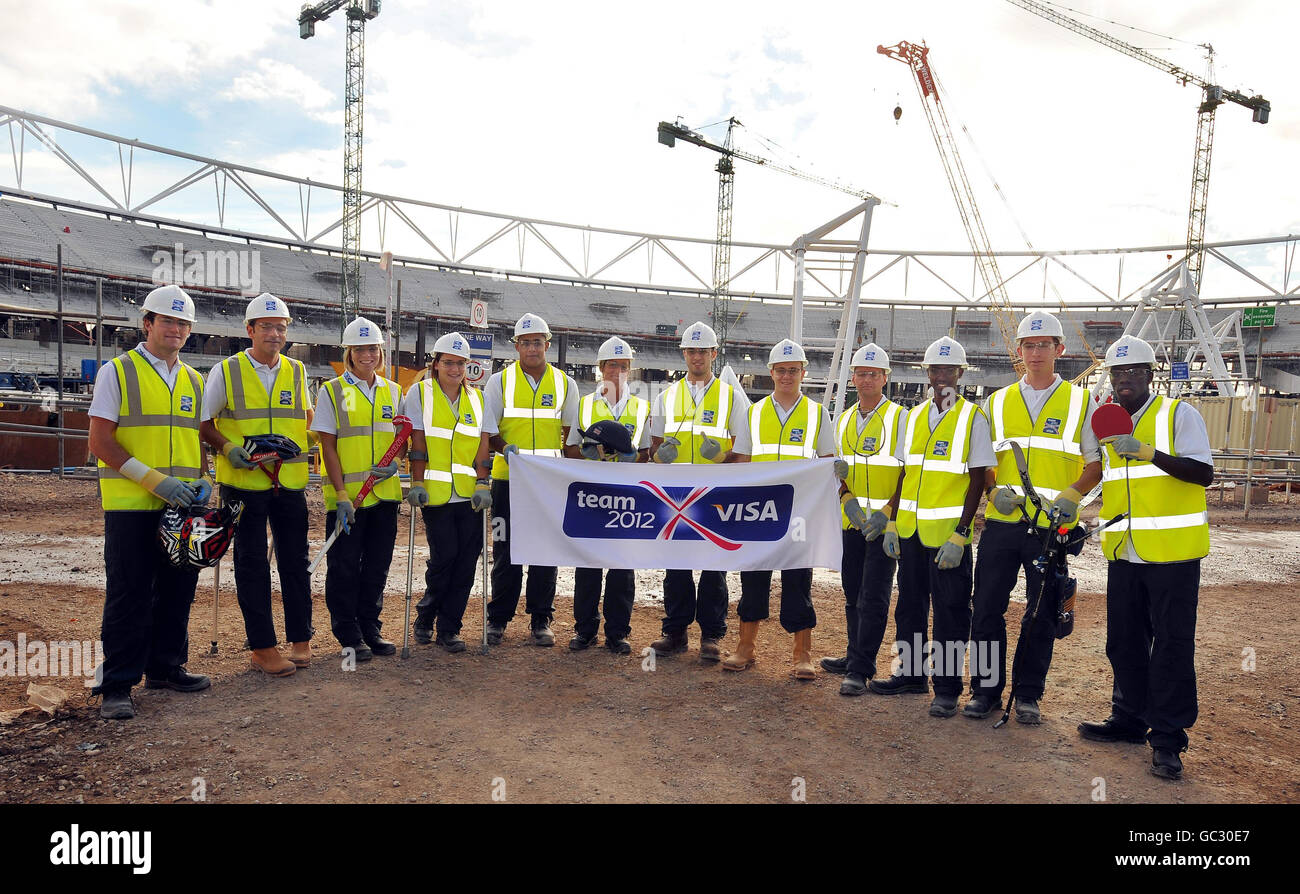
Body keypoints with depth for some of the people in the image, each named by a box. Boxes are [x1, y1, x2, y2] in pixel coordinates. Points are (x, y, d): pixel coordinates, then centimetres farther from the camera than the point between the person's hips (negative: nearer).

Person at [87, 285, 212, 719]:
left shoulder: (194, 381, 15)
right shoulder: (117, 371, -2)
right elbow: (100, 442, -8)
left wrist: (205, 479, 2)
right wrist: (154, 479, -18)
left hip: (182, 506, 6)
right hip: (131, 505, -5)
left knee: (176, 591, 11)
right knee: (128, 596, -2)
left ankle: (165, 667, 26)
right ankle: (116, 685, 8)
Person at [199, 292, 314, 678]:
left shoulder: (297, 371, 8)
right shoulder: (226, 371, -1)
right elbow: (203, 423, 2)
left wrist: (295, 440, 6)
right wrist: (228, 449, -13)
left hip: (290, 482, 3)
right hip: (243, 482, -3)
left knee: (295, 561, 8)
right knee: (252, 565, 3)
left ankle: (301, 638, 20)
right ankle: (262, 648, 12)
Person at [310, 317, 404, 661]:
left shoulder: (393, 391, 11)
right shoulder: (332, 391, -1)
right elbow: (328, 446, -5)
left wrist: (395, 463, -6)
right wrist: (341, 495, -12)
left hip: (385, 493, 4)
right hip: (346, 496, -4)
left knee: (377, 566, 10)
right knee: (344, 567, 3)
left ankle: (370, 629, 24)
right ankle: (348, 635, 15)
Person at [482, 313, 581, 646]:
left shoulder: (565, 383, 8)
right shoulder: (499, 381, 4)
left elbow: (572, 434, 11)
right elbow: (488, 430, 3)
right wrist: (505, 449, -17)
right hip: (508, 478, -1)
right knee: (506, 550, 3)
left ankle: (540, 621, 14)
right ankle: (498, 619, 16)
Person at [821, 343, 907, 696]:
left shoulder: (899, 418, -5)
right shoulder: (843, 421, 12)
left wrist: (886, 513, -17)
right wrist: (847, 499, -4)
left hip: (886, 522, -5)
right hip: (851, 521, 6)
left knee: (873, 597, -5)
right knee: (852, 594, 14)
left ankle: (860, 670, -1)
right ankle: (856, 656, 27)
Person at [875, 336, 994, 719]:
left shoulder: (973, 418, -4)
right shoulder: (914, 416, 11)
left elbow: (977, 481, -8)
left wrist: (960, 534, -15)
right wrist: (892, 522, 8)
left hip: (948, 532, -5)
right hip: (910, 529, 5)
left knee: (950, 611, 2)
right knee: (910, 604, 14)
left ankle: (947, 688, 13)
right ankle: (911, 673, 28)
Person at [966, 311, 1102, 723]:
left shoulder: (1082, 402, 6)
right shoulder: (997, 403, 11)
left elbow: (1097, 461, 6)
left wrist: (1072, 494, -11)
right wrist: (994, 491, -5)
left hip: (1051, 528, -1)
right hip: (1001, 523, 2)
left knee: (1042, 615, 7)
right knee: (986, 609, 2)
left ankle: (1028, 694, 21)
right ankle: (986, 689, 16)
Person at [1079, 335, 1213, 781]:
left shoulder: (1179, 414, -4)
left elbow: (1203, 474, -15)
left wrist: (1151, 453, -25)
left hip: (1172, 553, -6)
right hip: (1124, 554, 6)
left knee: (1172, 646, 0)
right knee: (1124, 641, 13)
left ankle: (1167, 738, 9)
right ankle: (1129, 719, 28)